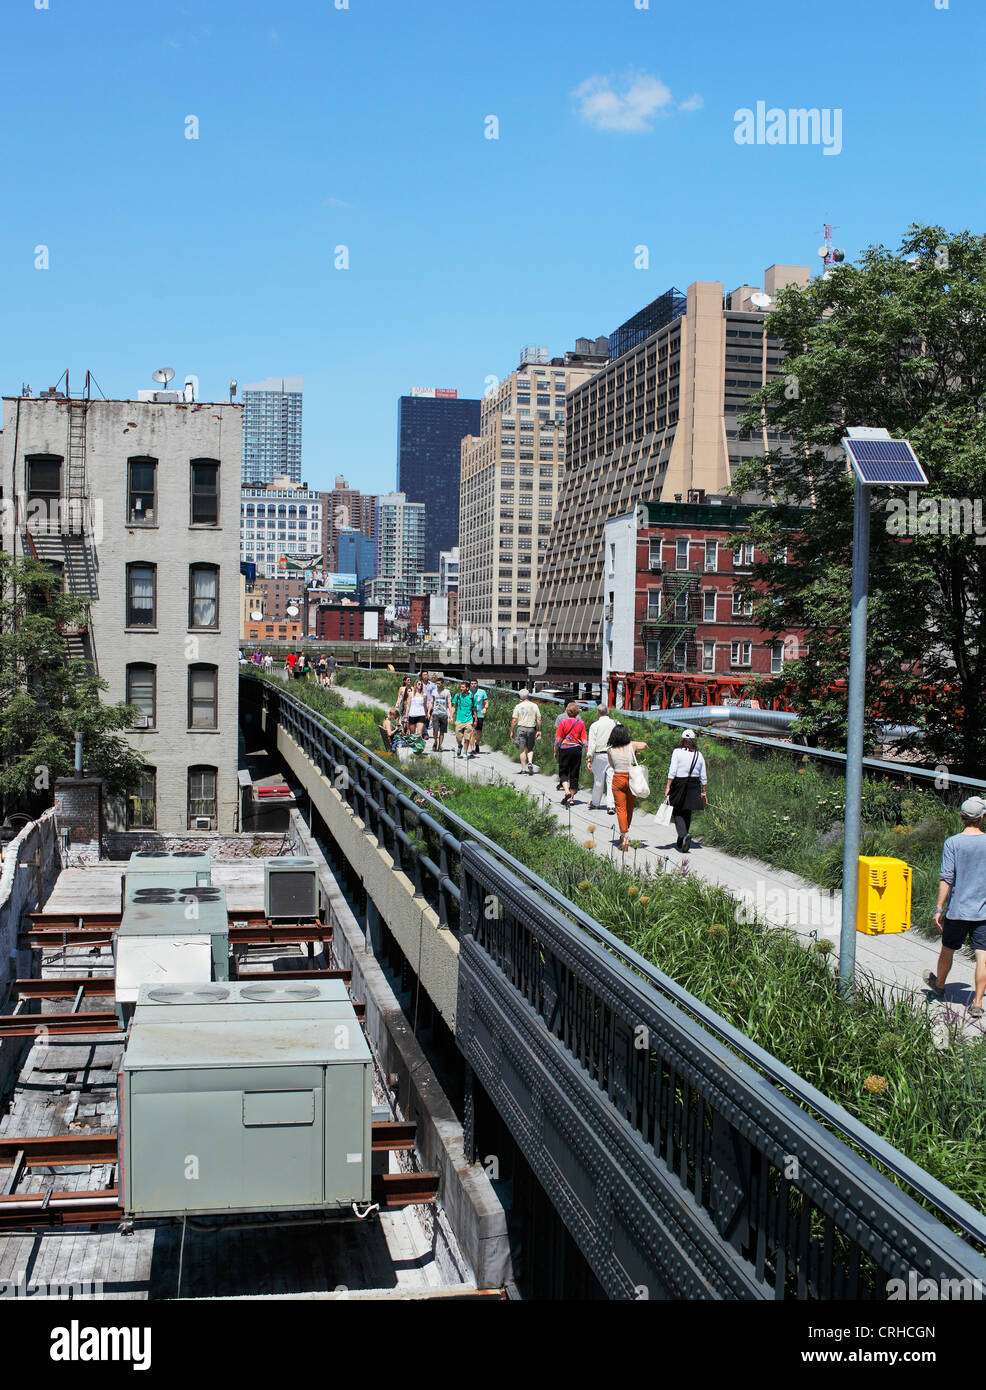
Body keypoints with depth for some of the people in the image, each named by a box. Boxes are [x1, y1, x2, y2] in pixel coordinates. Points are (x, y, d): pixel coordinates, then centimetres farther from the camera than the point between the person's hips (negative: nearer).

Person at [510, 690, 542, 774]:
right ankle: (530, 763, -8)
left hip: (521, 728, -2)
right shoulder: (535, 706, 3)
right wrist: (539, 731, 9)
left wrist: (512, 731, 3)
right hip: (531, 729, 2)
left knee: (522, 750, 3)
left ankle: (523, 769, 3)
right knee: (530, 748, 16)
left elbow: (514, 720, -5)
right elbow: (539, 719, 2)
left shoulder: (518, 706, -3)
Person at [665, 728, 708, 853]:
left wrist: (668, 787, -9)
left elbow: (672, 772, -13)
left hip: (679, 784, -4)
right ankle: (681, 842, 21)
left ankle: (684, 835, -23)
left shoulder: (677, 752, -7)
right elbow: (703, 777, 7)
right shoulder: (699, 755, 4)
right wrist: (704, 793, 15)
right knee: (687, 814, 15)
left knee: (678, 813, 2)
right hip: (694, 786, 4)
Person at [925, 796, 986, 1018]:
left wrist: (939, 908, -5)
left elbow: (946, 878, -11)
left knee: (947, 950, 17)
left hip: (958, 910, -1)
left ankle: (939, 985, 39)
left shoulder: (952, 843, -8)